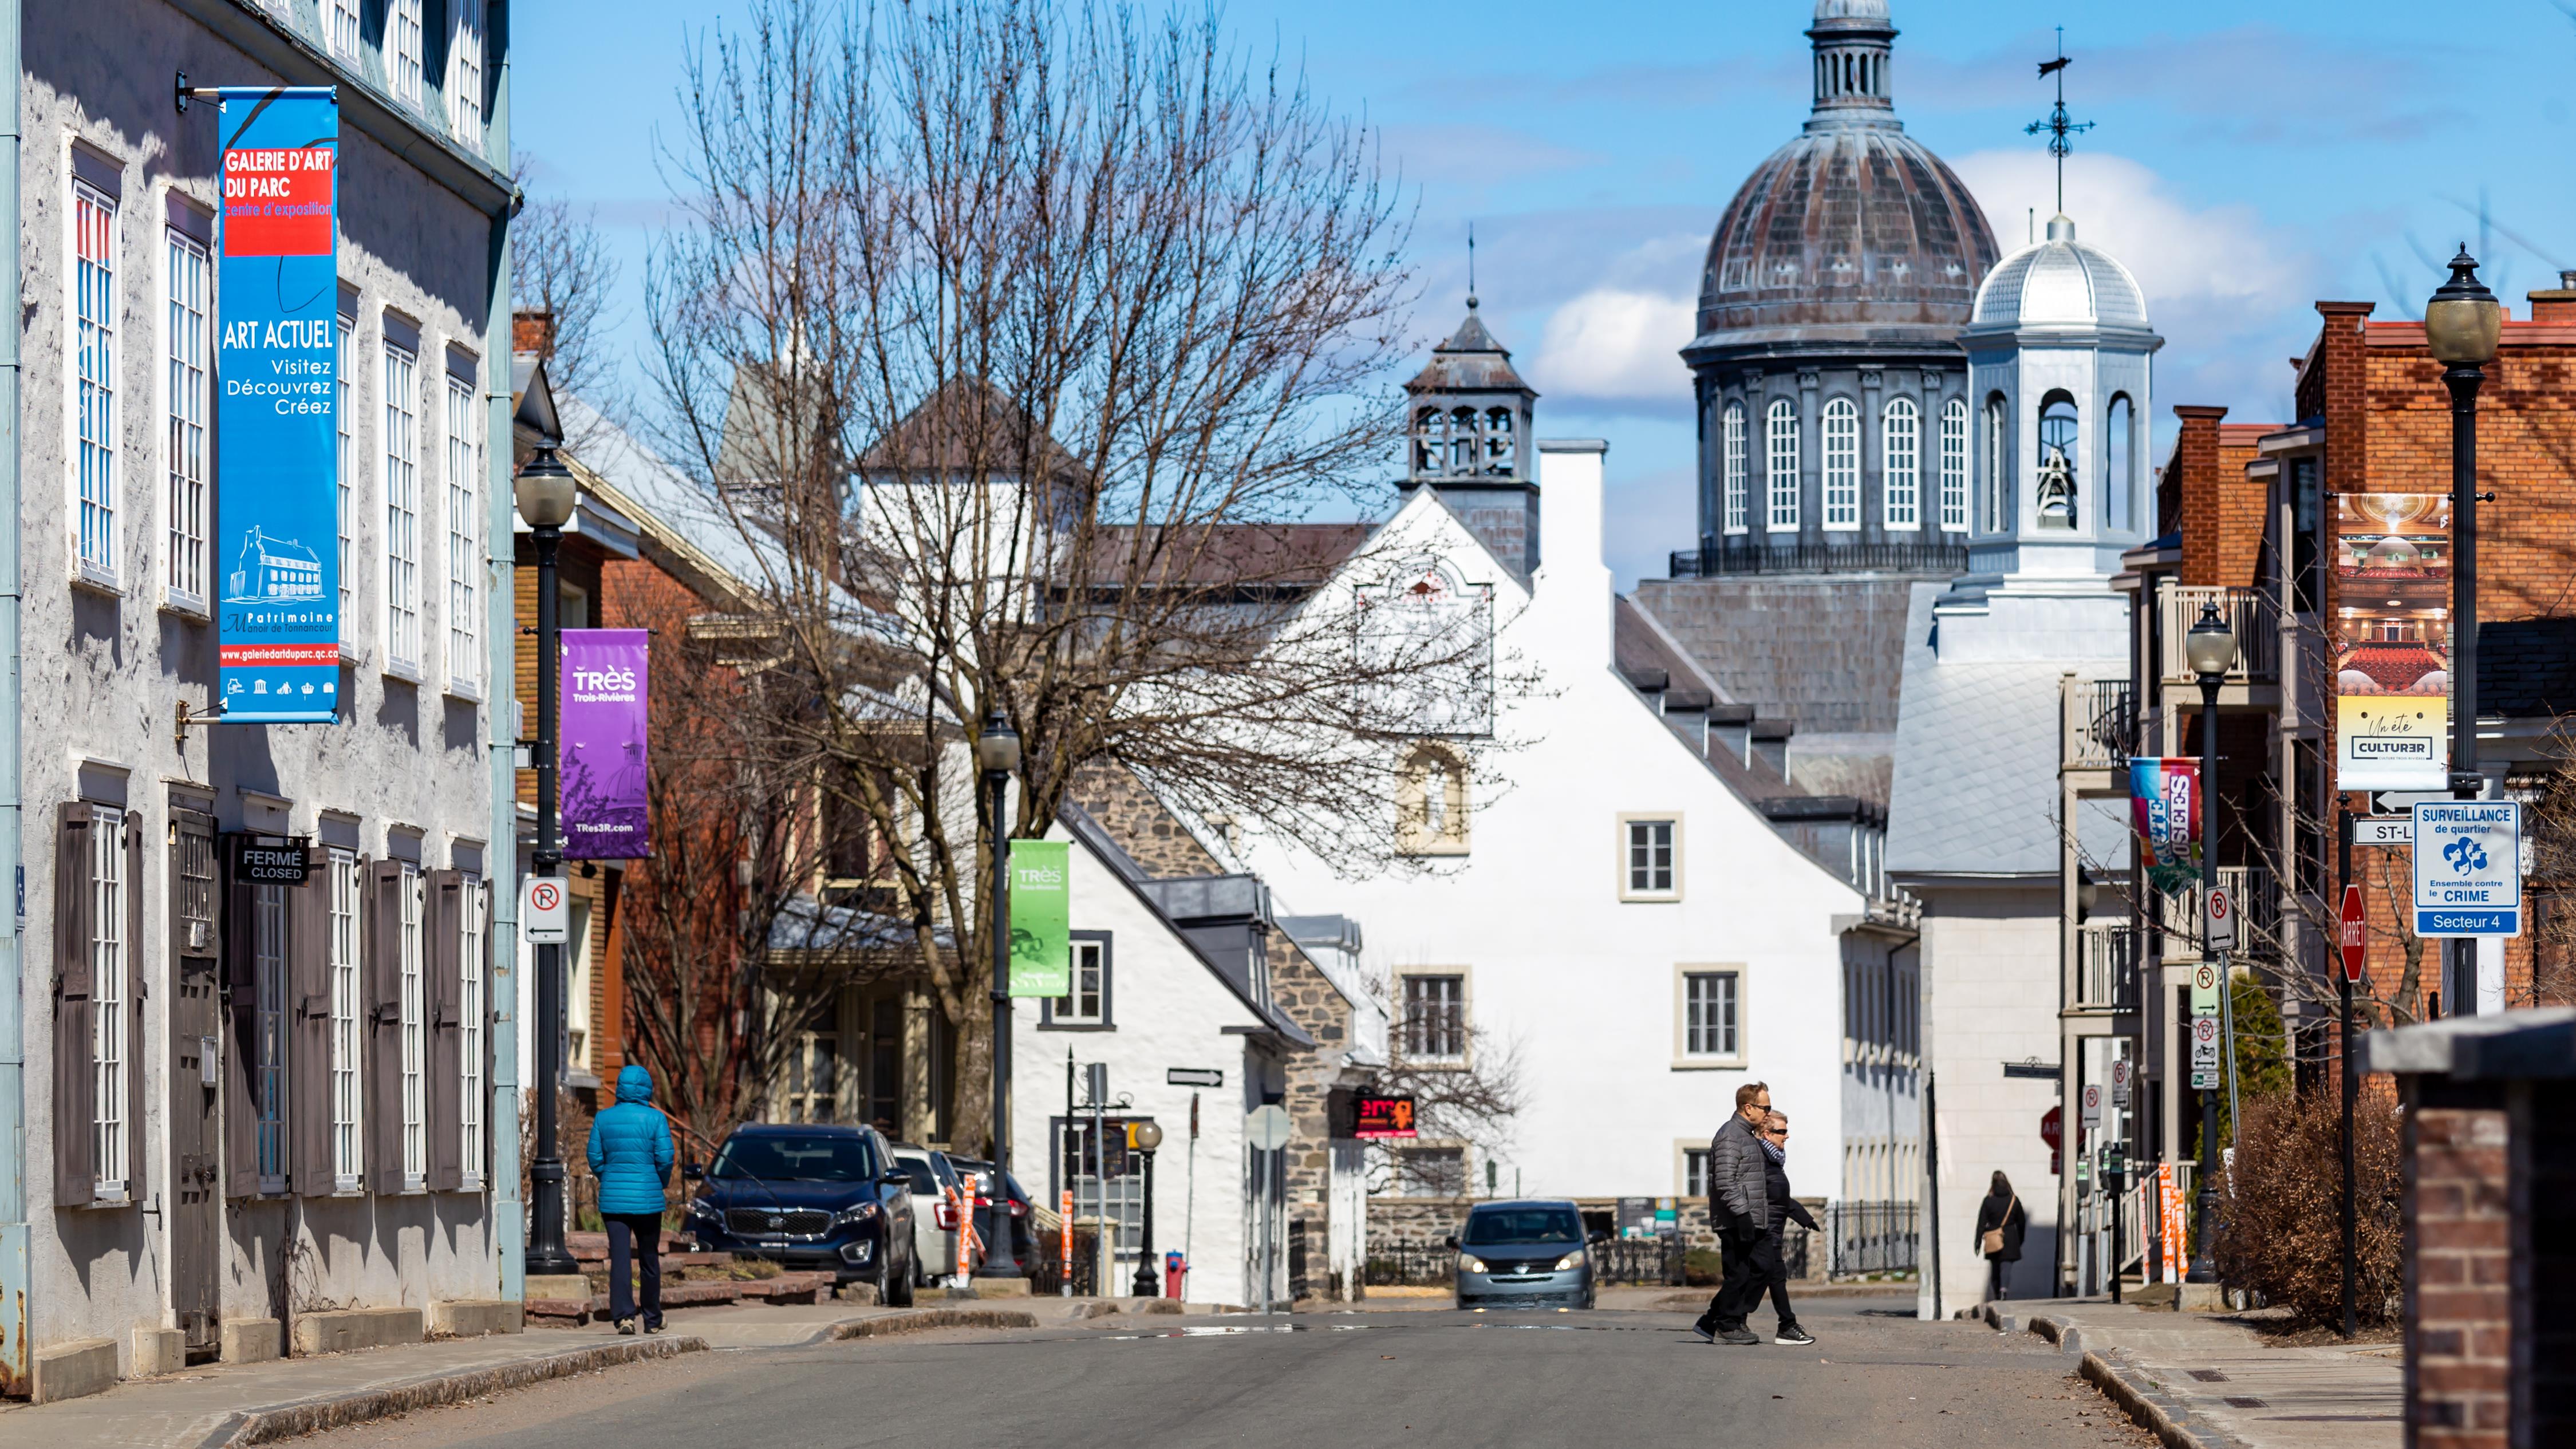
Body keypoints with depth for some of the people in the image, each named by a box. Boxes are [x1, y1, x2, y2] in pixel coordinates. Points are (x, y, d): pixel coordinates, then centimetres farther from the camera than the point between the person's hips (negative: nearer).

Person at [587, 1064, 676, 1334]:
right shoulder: (655, 1119, -7)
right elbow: (665, 1158, -9)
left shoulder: (603, 1119, 0)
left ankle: (624, 1316, -16)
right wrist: (660, 1183, 10)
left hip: (613, 1198, 1)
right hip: (647, 1199, -1)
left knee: (619, 1258, -2)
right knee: (650, 1259, 12)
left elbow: (595, 1159, 1)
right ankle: (652, 1320, 21)